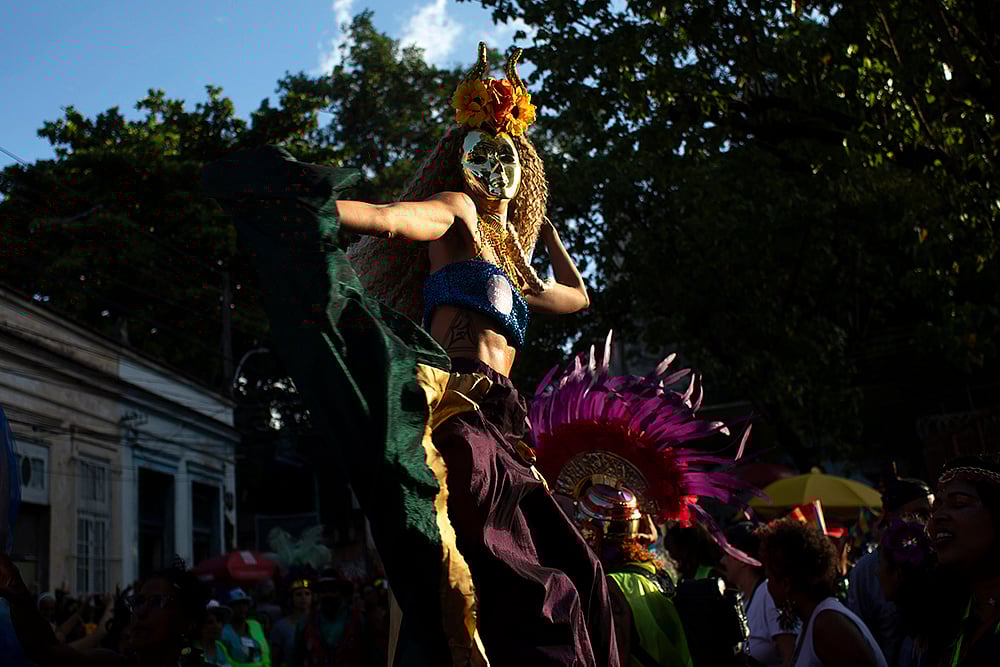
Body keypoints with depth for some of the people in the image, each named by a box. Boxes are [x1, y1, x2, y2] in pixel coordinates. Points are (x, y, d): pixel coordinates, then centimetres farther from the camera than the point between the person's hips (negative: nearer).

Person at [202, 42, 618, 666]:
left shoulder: (511, 264, 32)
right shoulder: (457, 212, 10)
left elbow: (577, 294, 51)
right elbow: (391, 217, -12)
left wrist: (548, 232, 57)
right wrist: (317, 208, -30)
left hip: (497, 434, 8)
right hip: (458, 417, -8)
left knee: (573, 581, -2)